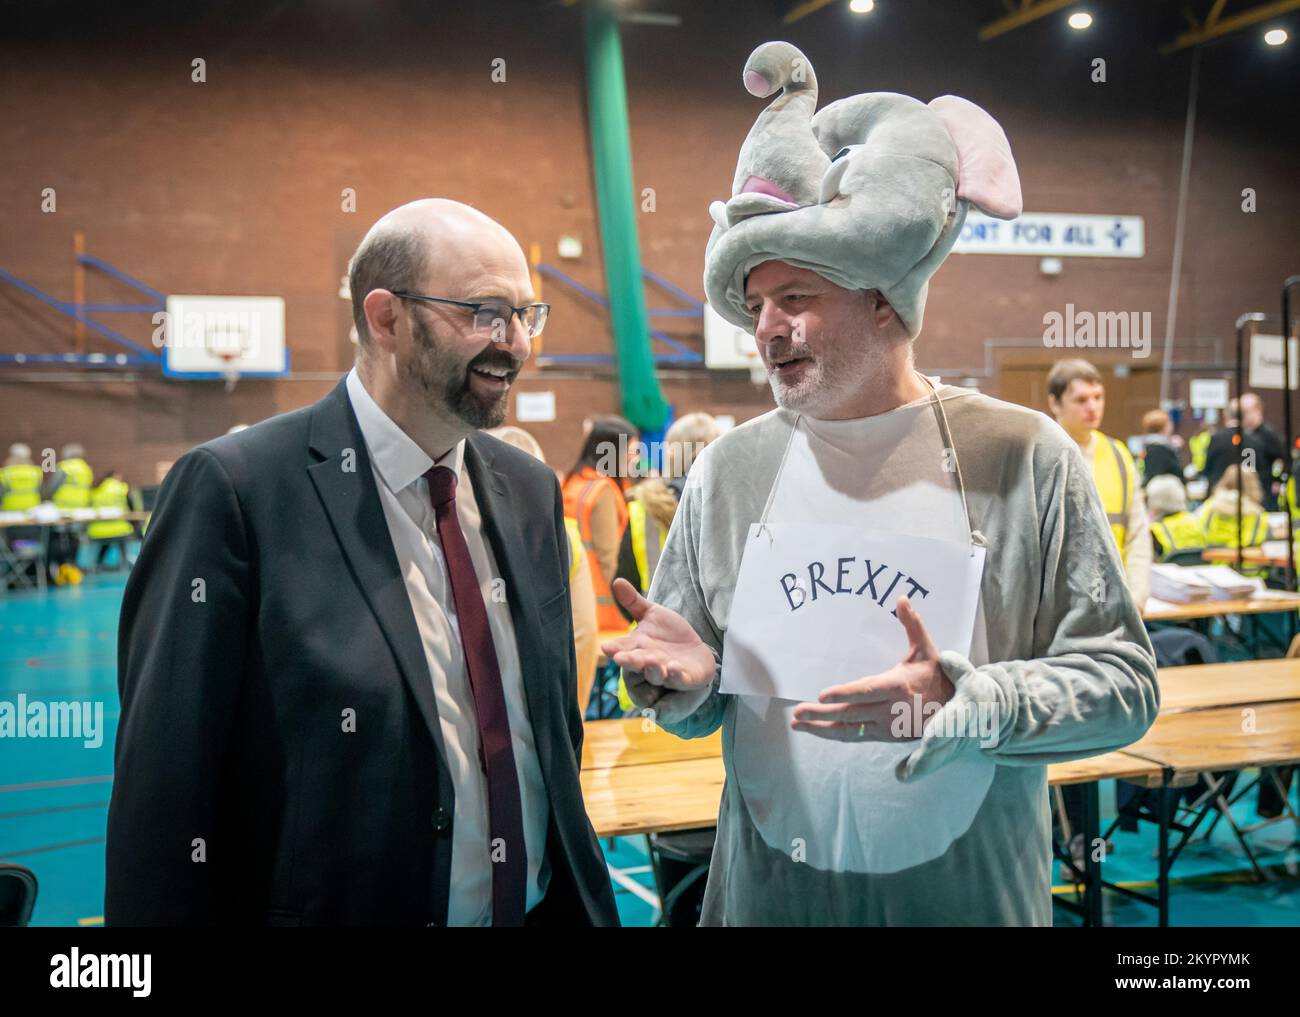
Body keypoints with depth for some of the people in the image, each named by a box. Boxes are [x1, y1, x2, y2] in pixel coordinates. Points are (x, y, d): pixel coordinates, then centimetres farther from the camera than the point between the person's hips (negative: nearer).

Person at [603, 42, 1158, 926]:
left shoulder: (1024, 458, -9)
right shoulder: (728, 472, -1)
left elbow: (1124, 683, -8)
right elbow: (695, 707, 7)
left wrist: (964, 705, -23)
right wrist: (684, 684, -15)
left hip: (968, 893, -2)